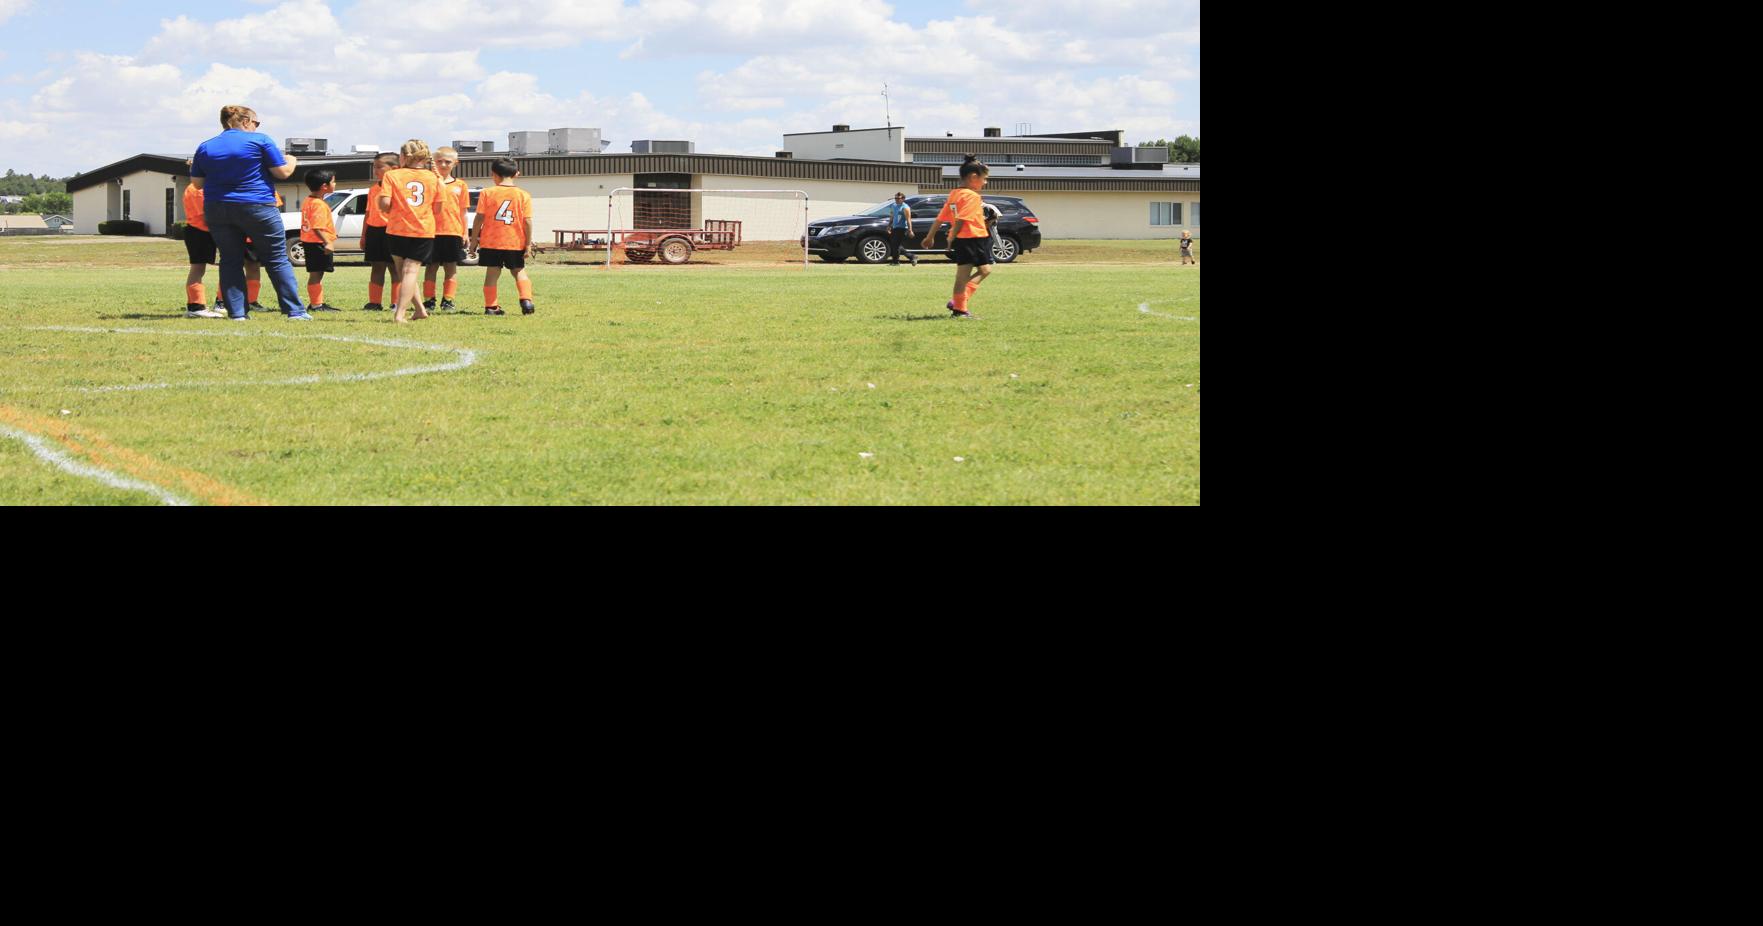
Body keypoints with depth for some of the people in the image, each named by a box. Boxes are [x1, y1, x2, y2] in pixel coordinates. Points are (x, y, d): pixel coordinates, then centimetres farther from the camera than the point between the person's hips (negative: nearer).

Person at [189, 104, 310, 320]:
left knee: (230, 261, 9)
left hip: (216, 210, 3)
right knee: (277, 260, 3)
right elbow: (282, 172, -2)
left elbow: (197, 182, 12)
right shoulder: (260, 140, -3)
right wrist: (291, 162, 19)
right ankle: (295, 311, 1)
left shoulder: (205, 147, 8)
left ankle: (236, 312, 2)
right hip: (257, 207, -3)